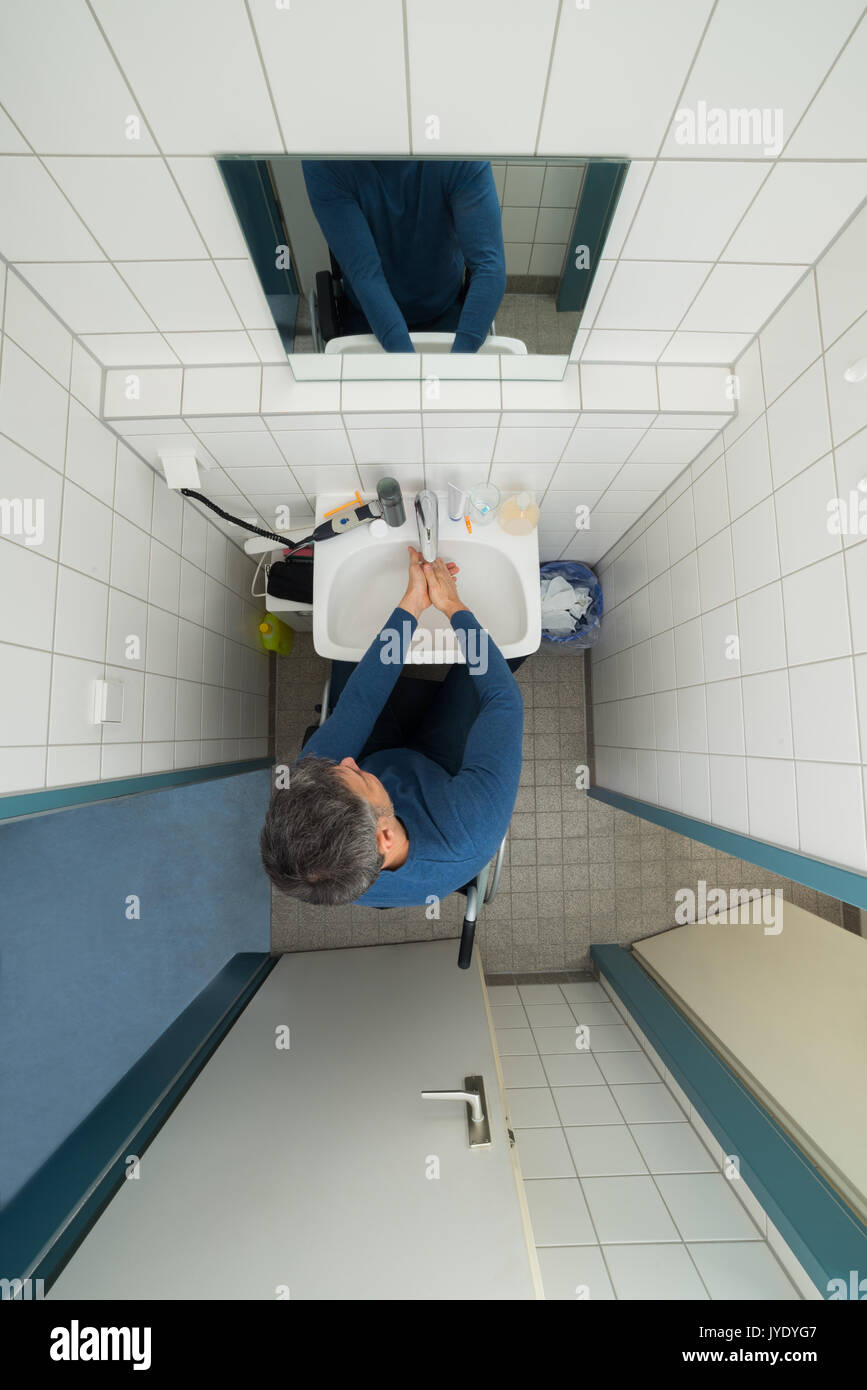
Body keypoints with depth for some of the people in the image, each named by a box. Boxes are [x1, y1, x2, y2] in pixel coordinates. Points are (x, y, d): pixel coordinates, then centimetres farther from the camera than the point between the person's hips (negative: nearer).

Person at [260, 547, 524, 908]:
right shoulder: (471, 839, -47)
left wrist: (412, 604, -26)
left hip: (382, 760, 2)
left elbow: (356, 702, -31)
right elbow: (504, 699, -36)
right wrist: (454, 607, -26)